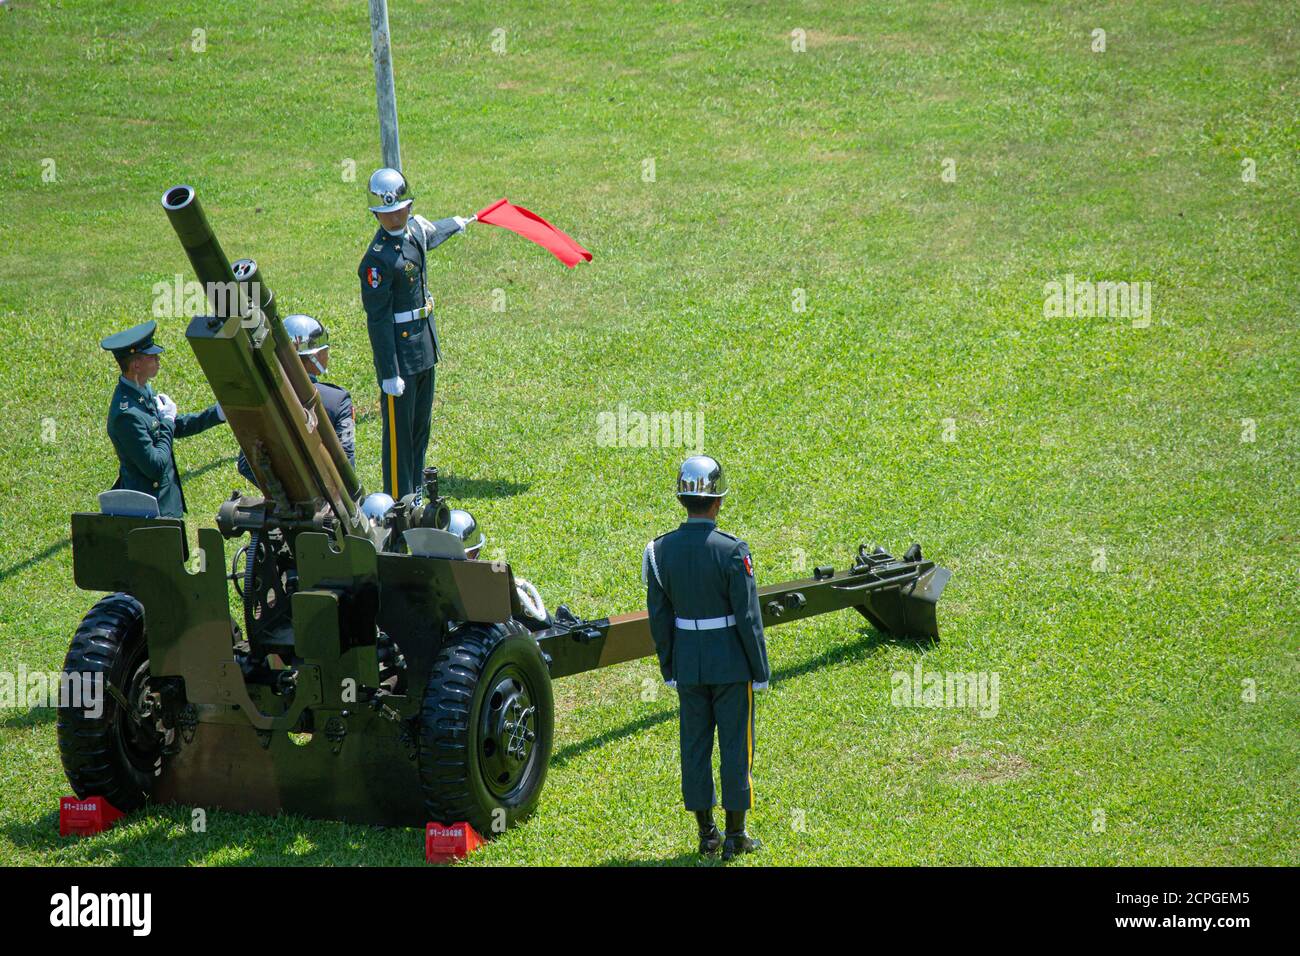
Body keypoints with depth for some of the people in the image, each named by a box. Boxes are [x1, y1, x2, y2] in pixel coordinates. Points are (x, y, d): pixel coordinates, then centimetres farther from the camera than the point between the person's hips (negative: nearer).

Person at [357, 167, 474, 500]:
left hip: (425, 343, 9)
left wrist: (457, 224, 52)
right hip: (399, 349, -9)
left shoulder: (416, 227, 1)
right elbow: (377, 320, -22)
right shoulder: (377, 259, -24)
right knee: (399, 431, -2)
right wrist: (389, 374, -23)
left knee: (420, 425, 19)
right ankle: (398, 504, 6)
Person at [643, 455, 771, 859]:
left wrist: (668, 669, 12)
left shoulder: (661, 550, -5)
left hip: (687, 661, 4)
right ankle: (735, 836, 8)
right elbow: (749, 617, -15)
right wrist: (761, 671, -5)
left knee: (696, 745, 11)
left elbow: (658, 617, 1)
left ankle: (706, 833, 16)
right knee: (736, 745, 5)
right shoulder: (732, 551, -18)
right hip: (731, 661, -4)